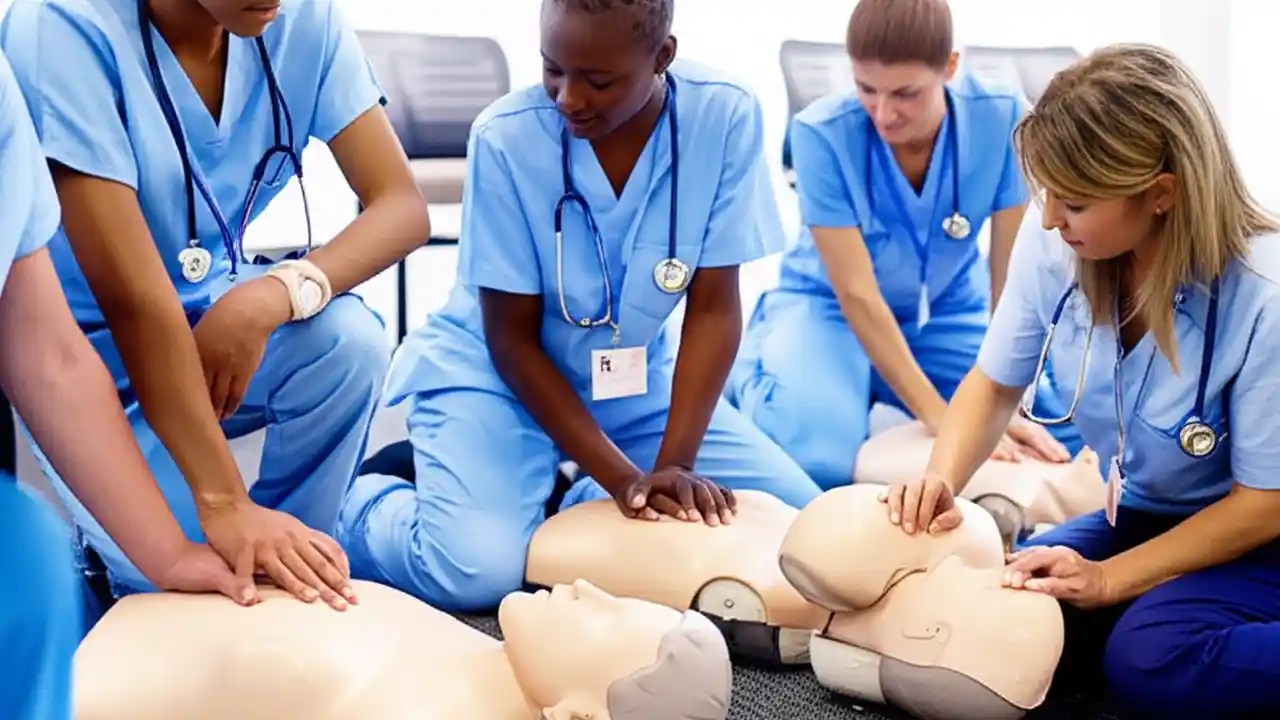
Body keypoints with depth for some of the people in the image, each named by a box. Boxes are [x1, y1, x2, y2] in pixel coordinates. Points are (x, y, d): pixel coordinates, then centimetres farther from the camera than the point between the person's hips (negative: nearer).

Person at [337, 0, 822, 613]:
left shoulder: (726, 118, -18)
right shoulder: (506, 137, -23)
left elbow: (713, 310, -14)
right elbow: (512, 340, -17)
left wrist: (674, 465, -24)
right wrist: (623, 477, -23)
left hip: (636, 380, 4)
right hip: (493, 373, -3)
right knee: (477, 567, -28)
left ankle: (584, 509, 12)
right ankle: (356, 503, 6)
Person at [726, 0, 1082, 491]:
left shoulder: (1002, 119, -21)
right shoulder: (822, 133, -26)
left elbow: (1012, 278, -16)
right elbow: (857, 294, -25)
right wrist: (941, 418, -30)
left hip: (948, 310, 4)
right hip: (830, 307, -3)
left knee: (1060, 443, -12)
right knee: (821, 460, -29)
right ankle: (751, 375, 5)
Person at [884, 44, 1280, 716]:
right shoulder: (1053, 245, -17)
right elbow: (995, 383, 1)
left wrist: (1109, 579, -22)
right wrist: (942, 479, -19)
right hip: (1142, 516, 6)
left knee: (1151, 658, -33)